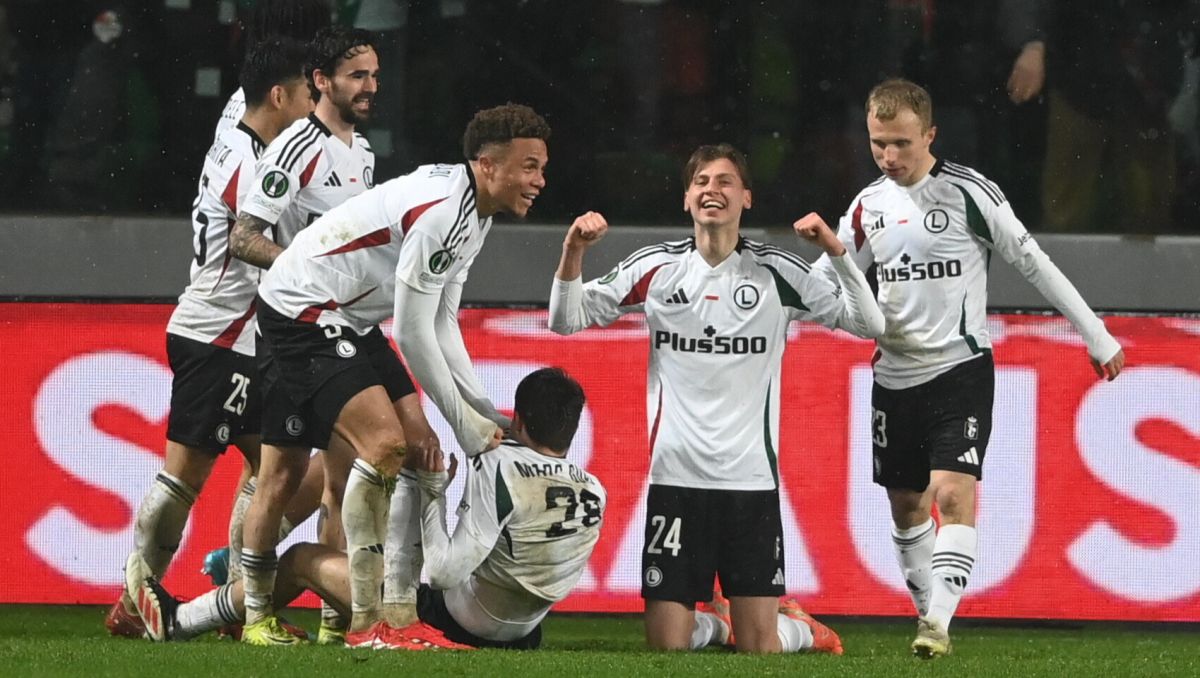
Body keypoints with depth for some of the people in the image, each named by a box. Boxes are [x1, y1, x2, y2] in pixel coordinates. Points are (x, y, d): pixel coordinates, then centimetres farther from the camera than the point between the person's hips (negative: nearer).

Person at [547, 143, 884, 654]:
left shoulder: (777, 272, 1)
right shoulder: (655, 268, 3)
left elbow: (867, 324, 0)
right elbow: (566, 321, 4)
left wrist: (836, 251, -13)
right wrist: (574, 250, -12)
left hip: (752, 479, -1)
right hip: (675, 478, 1)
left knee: (760, 649, -3)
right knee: (666, 646, -2)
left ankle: (800, 628, 31)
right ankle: (713, 627, 31)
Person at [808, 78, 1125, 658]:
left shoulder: (969, 192, -9)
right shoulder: (870, 205, 6)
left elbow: (1033, 263, -3)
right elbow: (825, 282, 14)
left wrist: (1097, 337, 0)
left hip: (960, 367, -6)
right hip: (895, 374, 6)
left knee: (953, 492, -20)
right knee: (906, 503, 11)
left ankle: (939, 622, -27)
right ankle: (927, 612, 26)